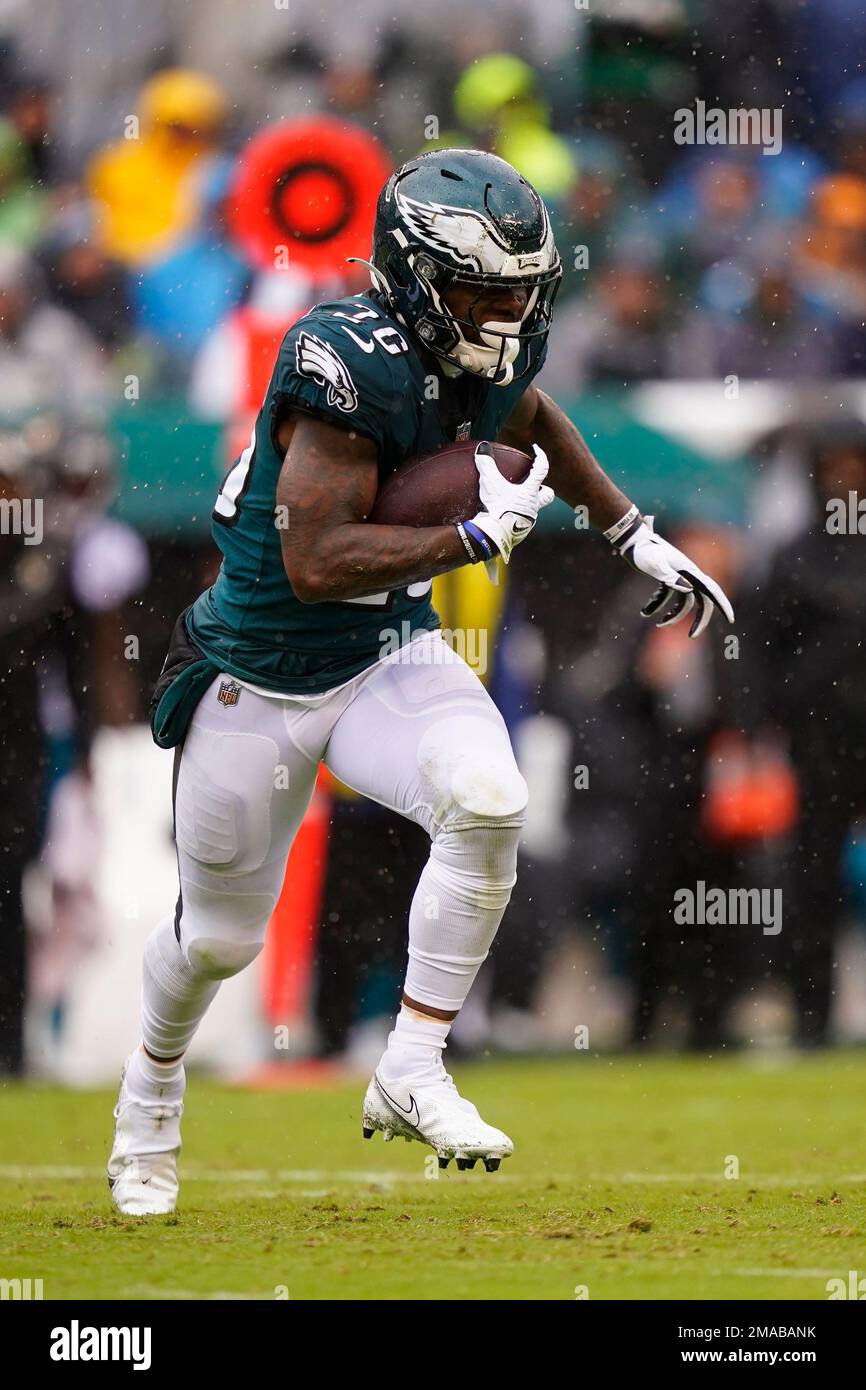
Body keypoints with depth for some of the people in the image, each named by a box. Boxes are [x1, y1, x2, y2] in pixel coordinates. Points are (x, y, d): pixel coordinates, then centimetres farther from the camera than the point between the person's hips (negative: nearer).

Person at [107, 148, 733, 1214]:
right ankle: (150, 1092, 44)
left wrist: (638, 540, 16)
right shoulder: (347, 364, -30)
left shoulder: (493, 350, -8)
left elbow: (529, 419, 19)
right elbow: (316, 563, -35)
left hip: (391, 651, 5)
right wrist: (480, 533, -34)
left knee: (488, 803, -26)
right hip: (263, 677, -5)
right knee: (219, 937, 11)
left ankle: (411, 1074, -12)